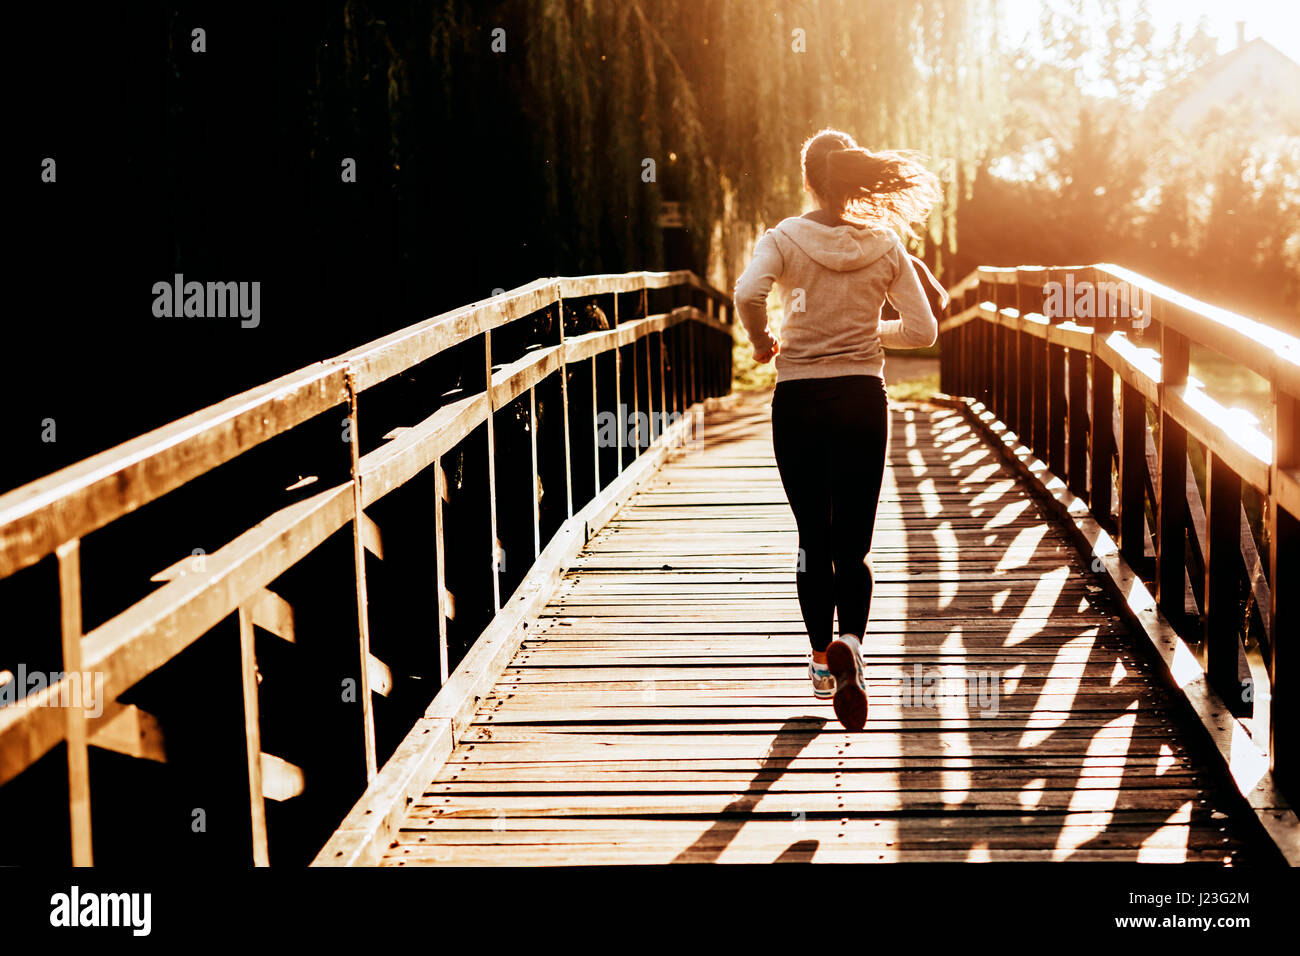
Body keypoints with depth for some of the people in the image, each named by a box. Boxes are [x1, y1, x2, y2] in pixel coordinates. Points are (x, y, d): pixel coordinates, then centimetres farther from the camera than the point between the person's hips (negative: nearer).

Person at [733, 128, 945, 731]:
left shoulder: (785, 239, -5)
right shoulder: (885, 243, 0)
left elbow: (747, 293, -24)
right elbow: (922, 329, -1)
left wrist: (761, 341, -4)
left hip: (798, 399, -1)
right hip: (863, 398, 1)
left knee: (813, 539, 13)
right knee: (852, 544, 2)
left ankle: (821, 660, 21)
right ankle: (849, 643, -25)